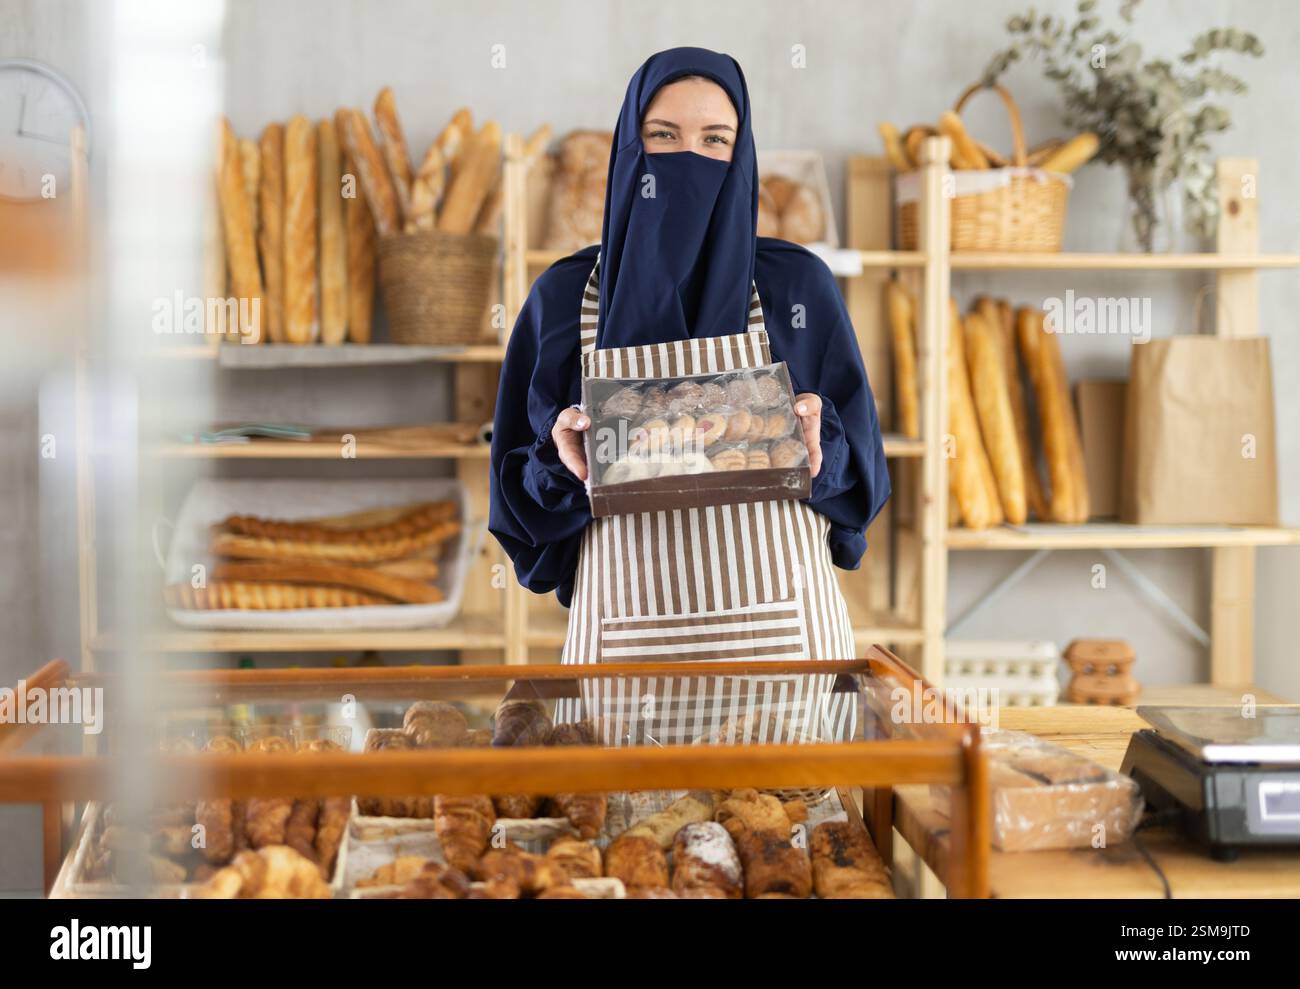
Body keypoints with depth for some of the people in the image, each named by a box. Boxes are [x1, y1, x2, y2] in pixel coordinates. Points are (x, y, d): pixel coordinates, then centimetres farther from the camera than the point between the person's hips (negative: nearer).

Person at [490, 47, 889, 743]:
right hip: (628, 645, 0)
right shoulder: (563, 298, 4)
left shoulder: (797, 285, 3)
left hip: (777, 634, 0)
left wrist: (816, 446, -14)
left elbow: (863, 474, 6)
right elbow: (520, 500, 6)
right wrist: (563, 463, -14)